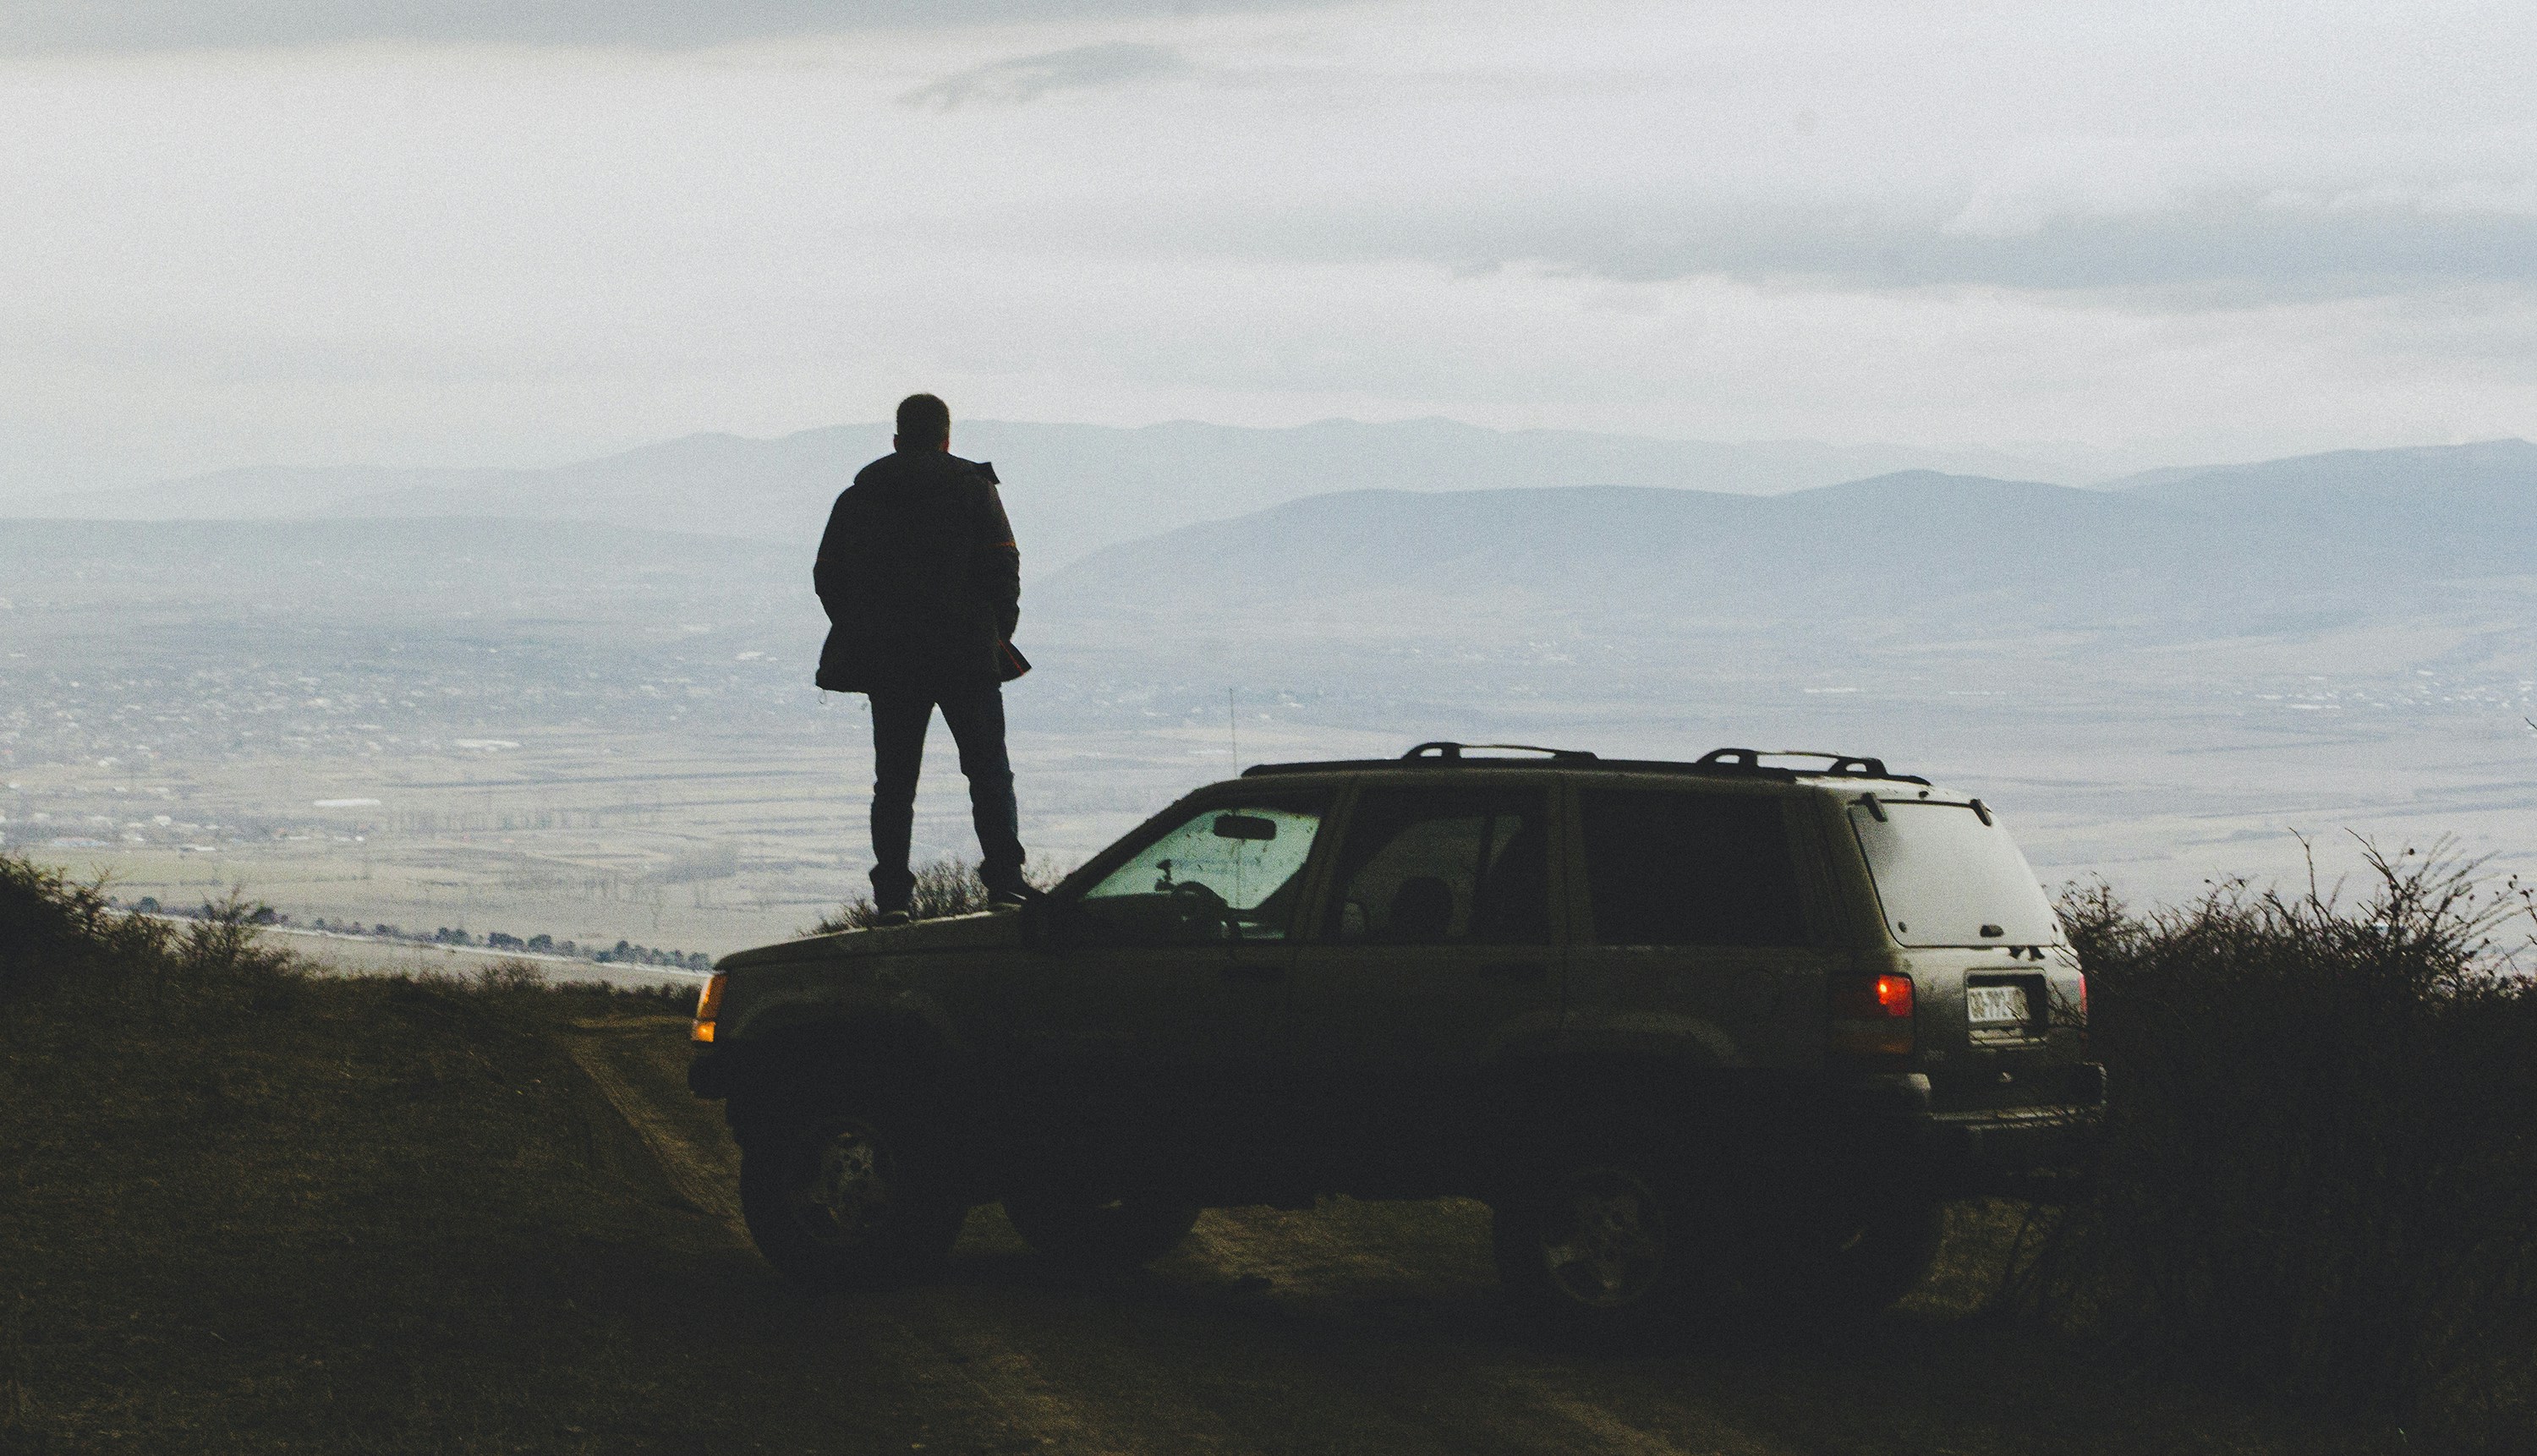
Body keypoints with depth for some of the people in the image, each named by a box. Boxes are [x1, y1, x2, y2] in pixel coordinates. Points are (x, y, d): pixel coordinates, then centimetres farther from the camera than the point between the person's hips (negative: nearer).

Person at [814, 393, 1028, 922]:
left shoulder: (859, 494, 10)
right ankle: (1003, 882, -6)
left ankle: (892, 896, -1)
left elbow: (828, 576, 7)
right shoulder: (972, 485, 2)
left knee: (894, 780, 7)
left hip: (887, 661, 2)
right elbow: (1002, 566, -7)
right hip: (967, 657, -2)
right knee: (989, 771, 5)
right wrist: (998, 631, 5)